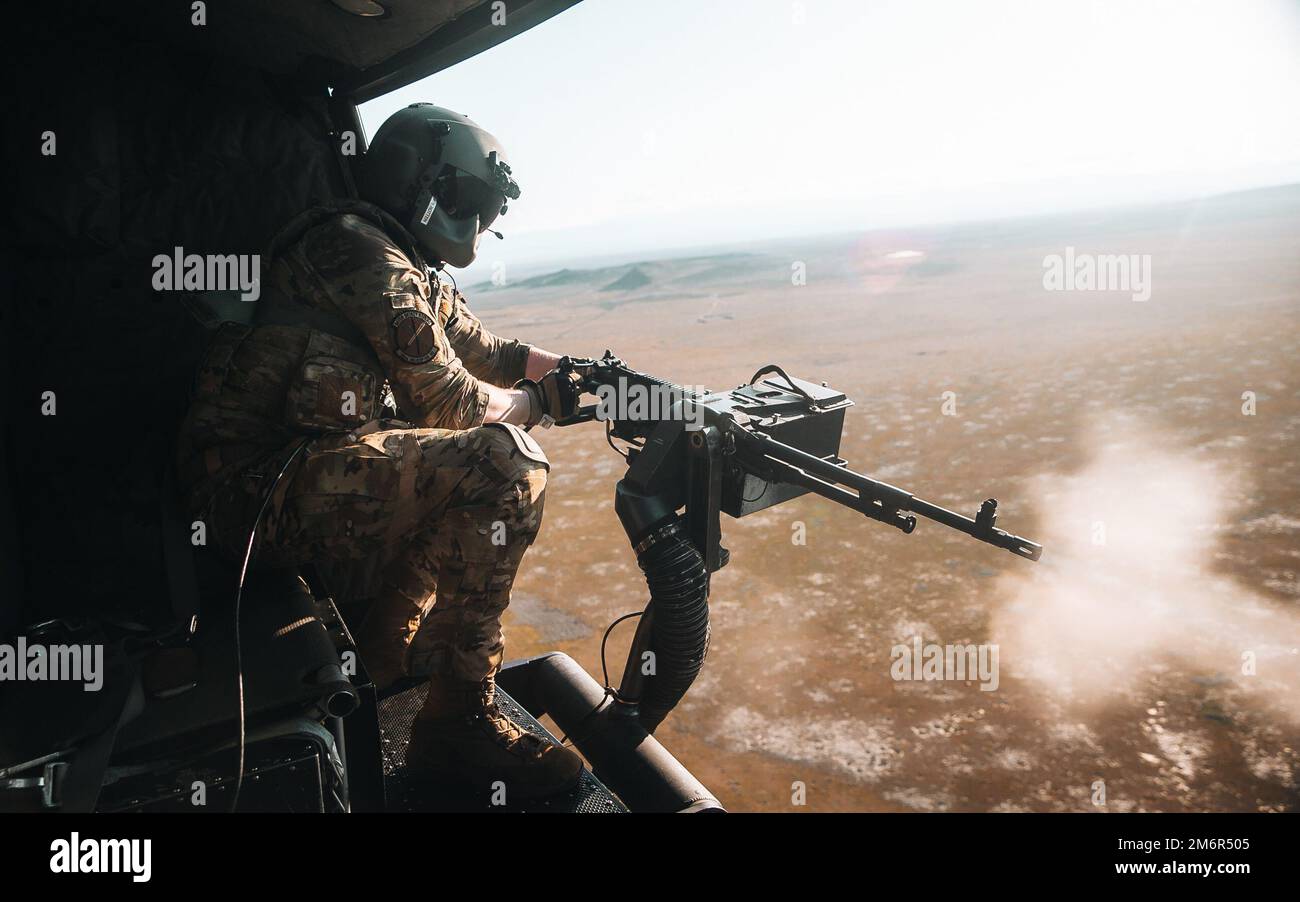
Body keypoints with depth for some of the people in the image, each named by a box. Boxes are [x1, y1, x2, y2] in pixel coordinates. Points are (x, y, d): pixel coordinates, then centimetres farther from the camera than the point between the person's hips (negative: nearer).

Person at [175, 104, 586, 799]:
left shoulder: (416, 275, 21)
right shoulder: (358, 250, -10)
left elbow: (482, 350, 30)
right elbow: (445, 399, -11)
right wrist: (537, 400, 5)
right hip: (260, 487, -10)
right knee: (502, 464, -25)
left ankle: (390, 647, 22)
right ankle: (459, 721, -17)